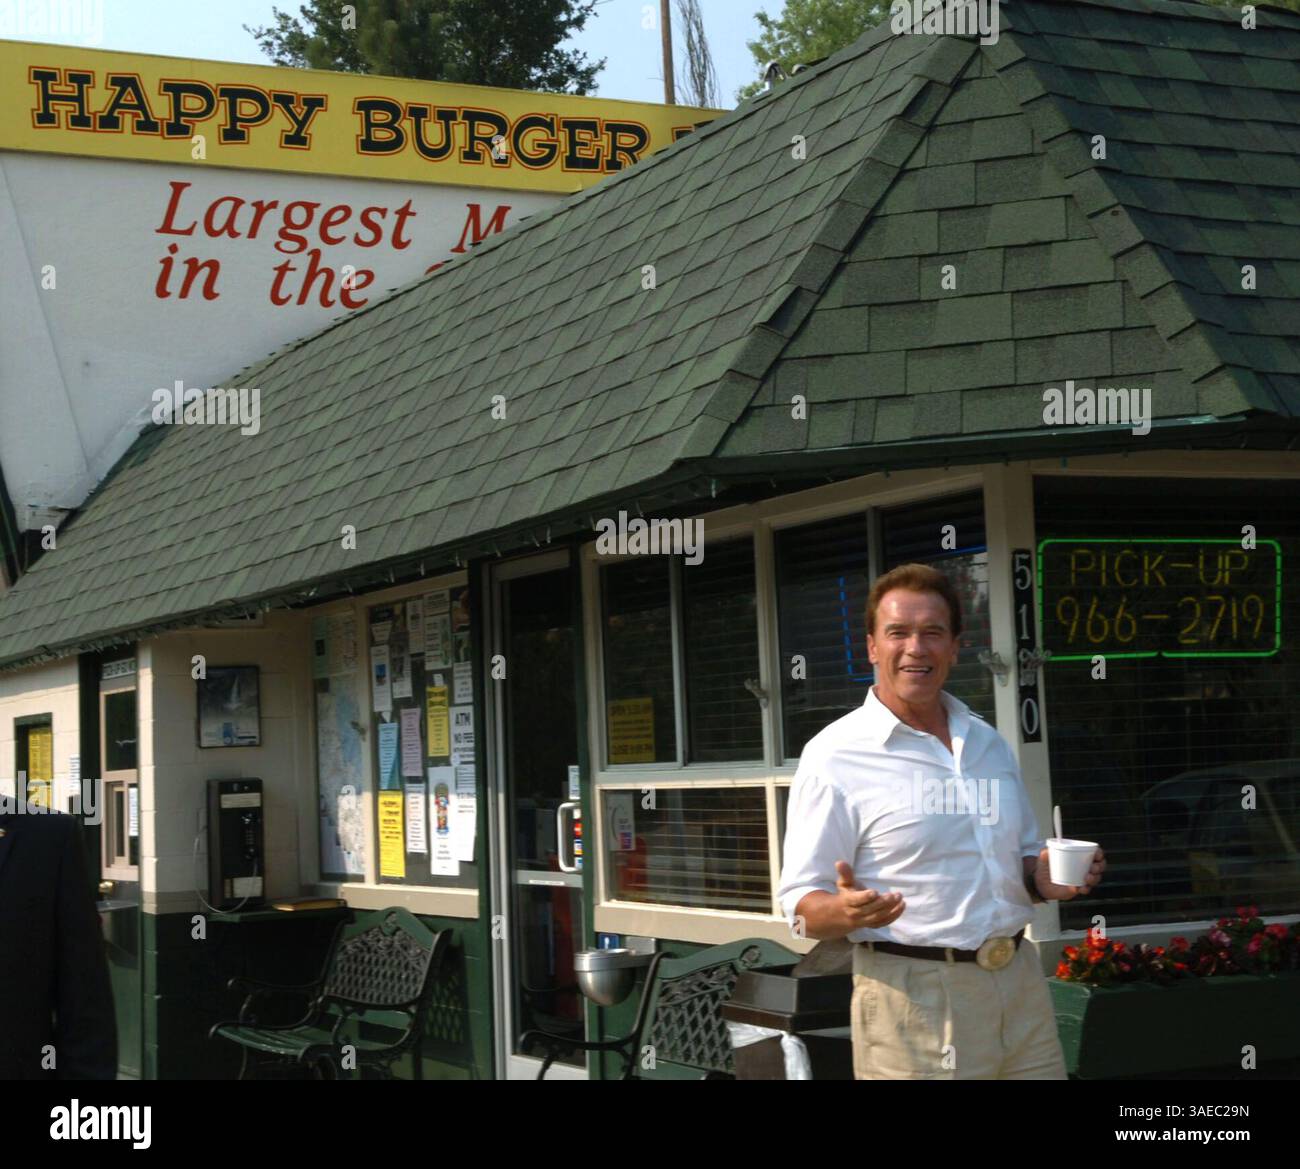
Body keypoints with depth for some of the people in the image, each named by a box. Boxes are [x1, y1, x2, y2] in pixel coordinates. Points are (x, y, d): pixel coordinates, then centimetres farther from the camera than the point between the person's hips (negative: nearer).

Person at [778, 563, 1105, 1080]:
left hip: (1020, 982, 6)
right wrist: (849, 911, -31)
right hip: (912, 998, -6)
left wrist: (1045, 878, 0)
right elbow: (803, 907, -10)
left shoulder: (990, 743, 13)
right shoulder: (834, 756, -8)